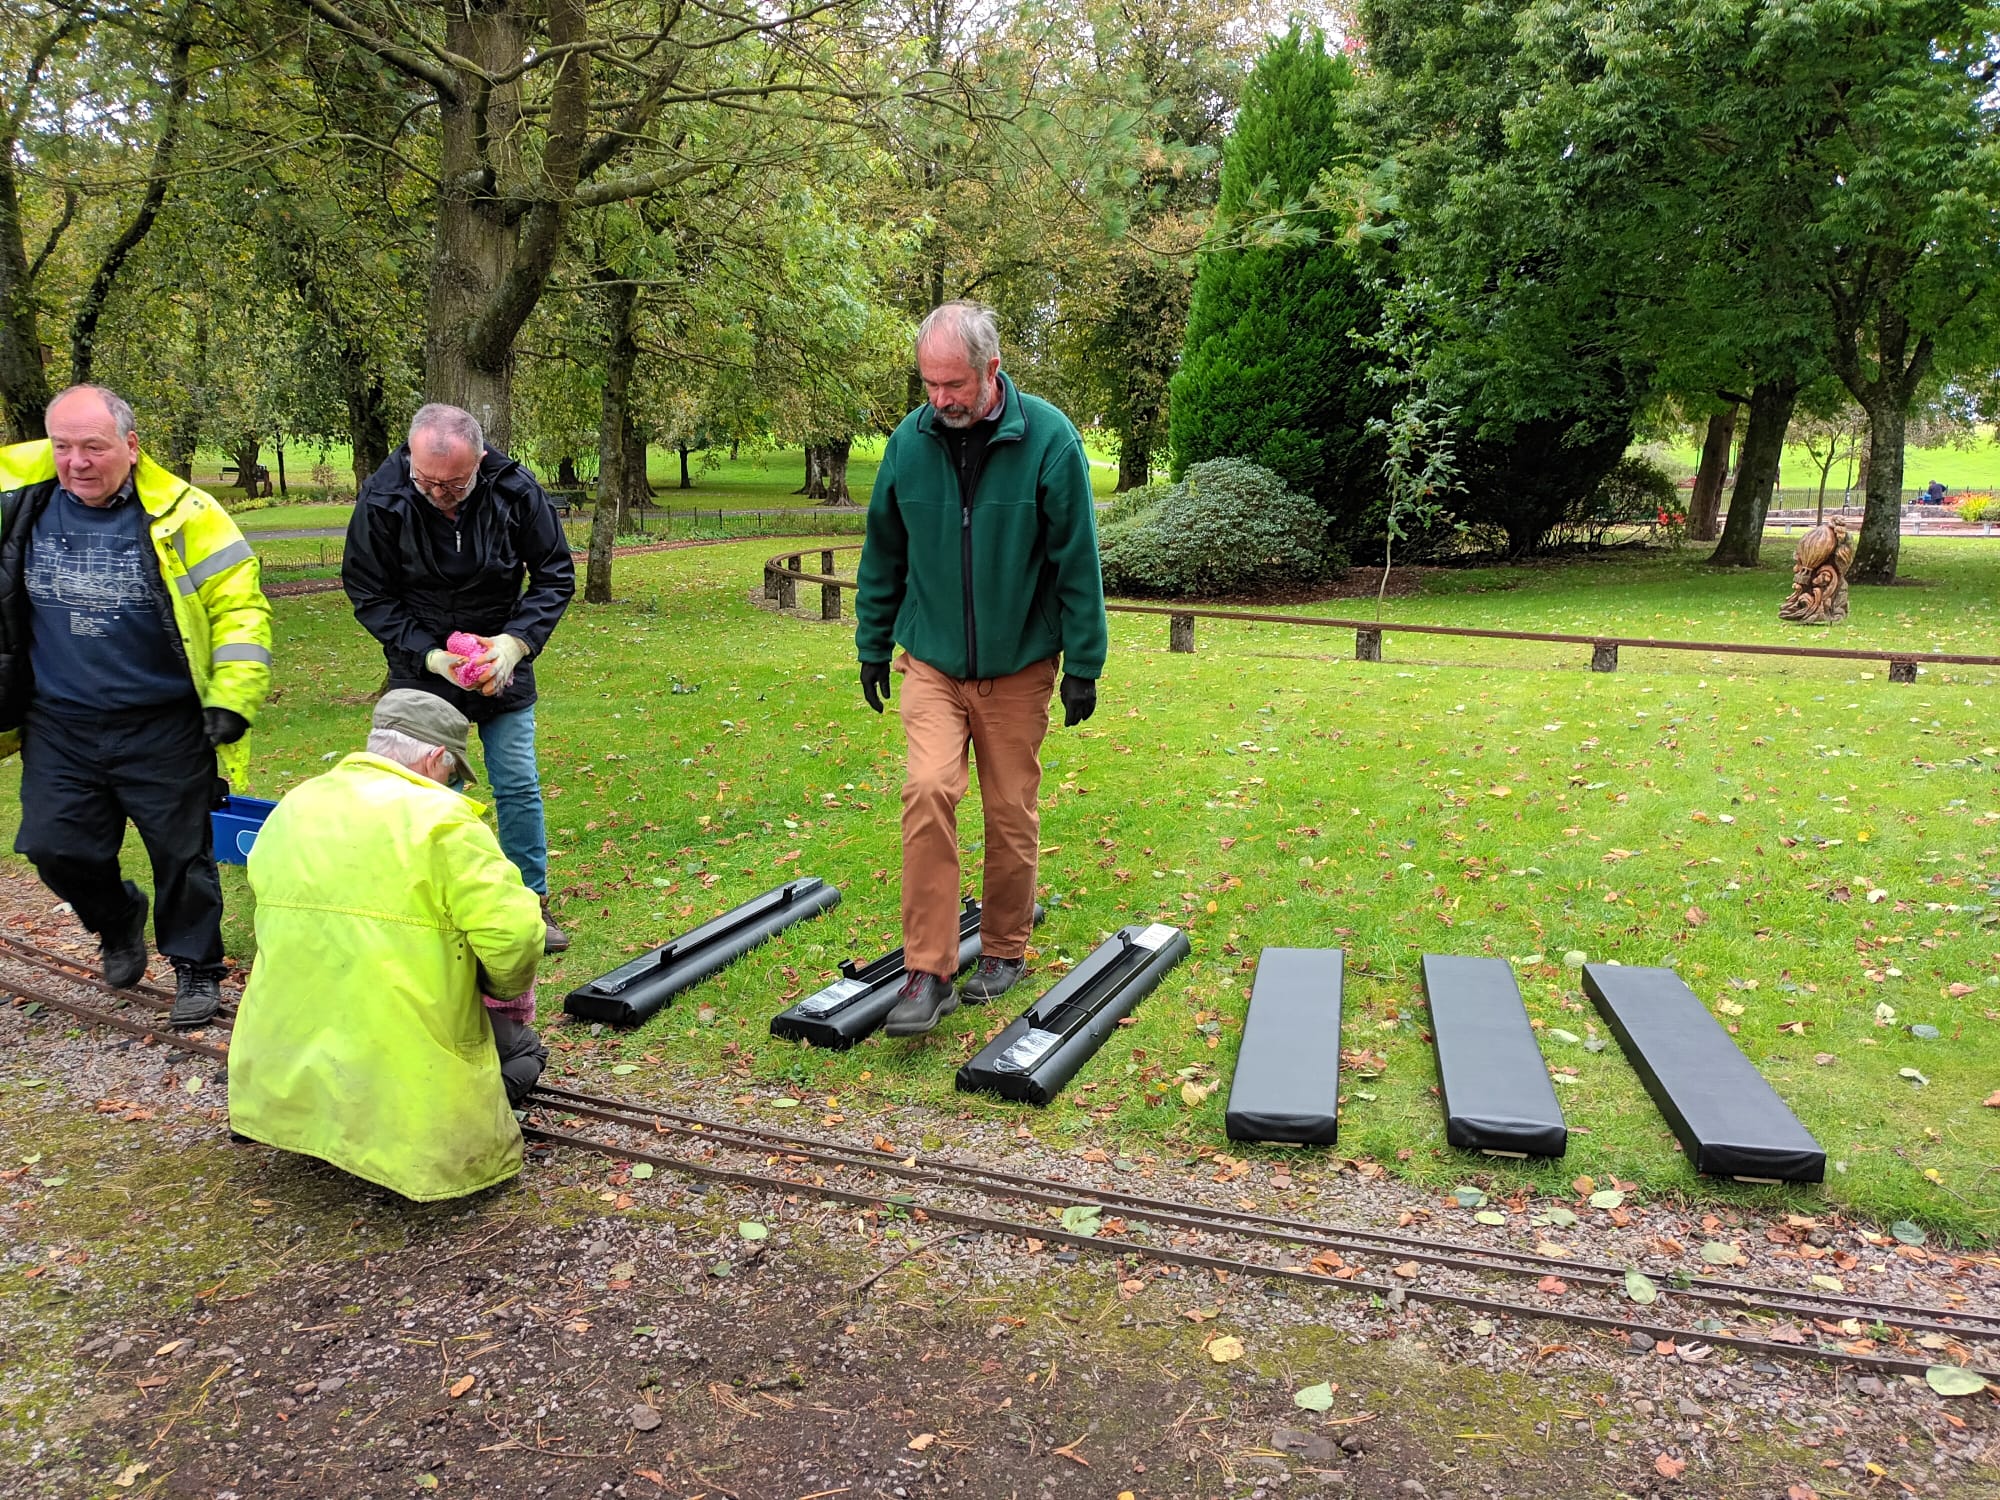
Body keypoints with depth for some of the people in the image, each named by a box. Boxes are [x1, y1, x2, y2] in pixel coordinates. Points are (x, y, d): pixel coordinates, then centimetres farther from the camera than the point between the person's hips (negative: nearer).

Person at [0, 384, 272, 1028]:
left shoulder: (181, 513, -11)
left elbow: (239, 607, -8)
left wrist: (231, 701, -14)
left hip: (164, 729, -3)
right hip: (58, 728, 3)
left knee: (183, 853, 7)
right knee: (56, 849, 8)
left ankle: (196, 967, 26)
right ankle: (120, 922, 38)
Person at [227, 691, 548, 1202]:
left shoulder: (290, 809, 7)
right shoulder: (441, 818, -15)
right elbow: (513, 934, -21)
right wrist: (505, 989, 1)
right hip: (406, 1066, -7)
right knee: (521, 1048, 18)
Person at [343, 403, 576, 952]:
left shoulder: (516, 490, -18)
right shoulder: (381, 499, -19)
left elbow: (555, 577, -7)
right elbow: (368, 595, -7)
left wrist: (515, 642, -21)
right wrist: (430, 655, -20)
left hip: (503, 664, 1)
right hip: (422, 667, -1)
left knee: (518, 786, 5)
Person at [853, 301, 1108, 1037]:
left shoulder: (1048, 439, -11)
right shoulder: (910, 440, -2)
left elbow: (1078, 561, -7)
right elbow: (882, 556, 9)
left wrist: (1084, 664, -6)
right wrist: (872, 647, 11)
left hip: (1018, 665, -1)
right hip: (932, 661, 1)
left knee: (1012, 813, 6)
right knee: (928, 790, -17)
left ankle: (1004, 952, 27)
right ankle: (928, 973, -9)